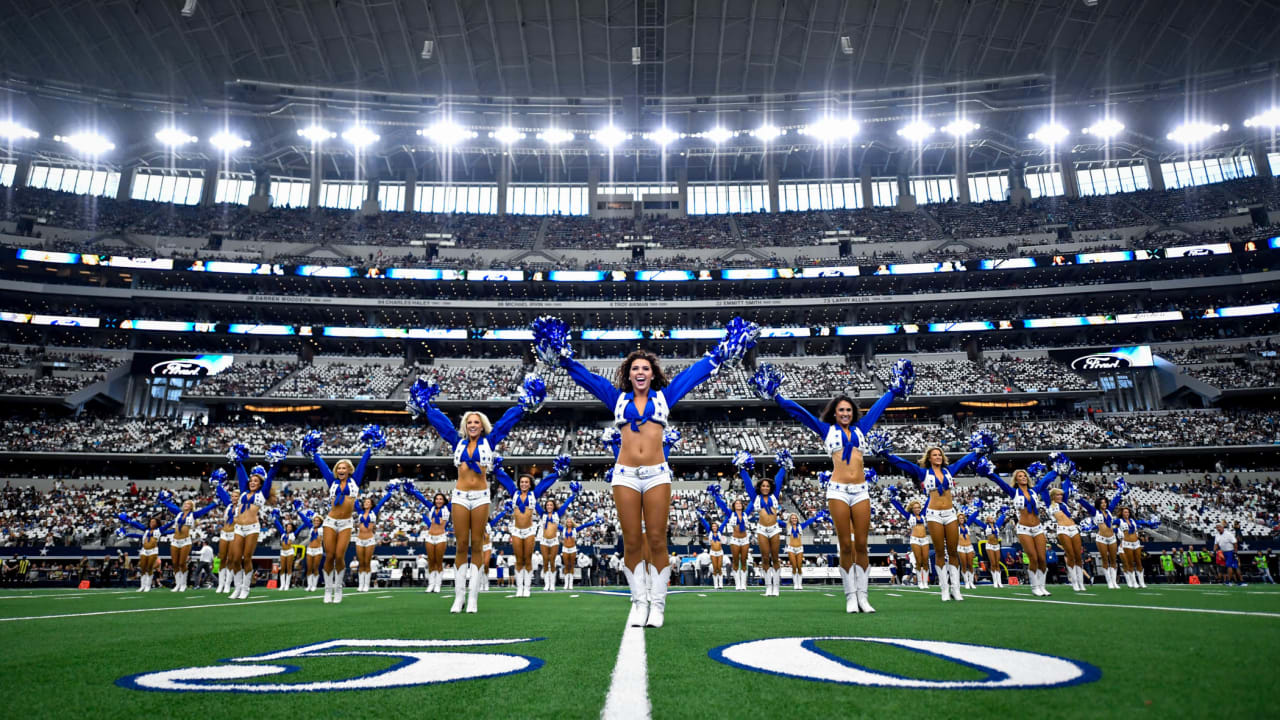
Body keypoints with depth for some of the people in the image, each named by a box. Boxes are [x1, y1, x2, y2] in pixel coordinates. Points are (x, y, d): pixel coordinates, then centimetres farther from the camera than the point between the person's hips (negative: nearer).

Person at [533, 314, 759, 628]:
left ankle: (657, 604, 9)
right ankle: (639, 602, 13)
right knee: (632, 543, 2)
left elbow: (695, 372, 16)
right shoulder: (618, 398, 15)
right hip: (625, 475, 1)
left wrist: (722, 352, 15)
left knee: (656, 541, -1)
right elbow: (586, 376, 16)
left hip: (657, 474, -1)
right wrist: (563, 358, 12)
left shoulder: (664, 396, 14)